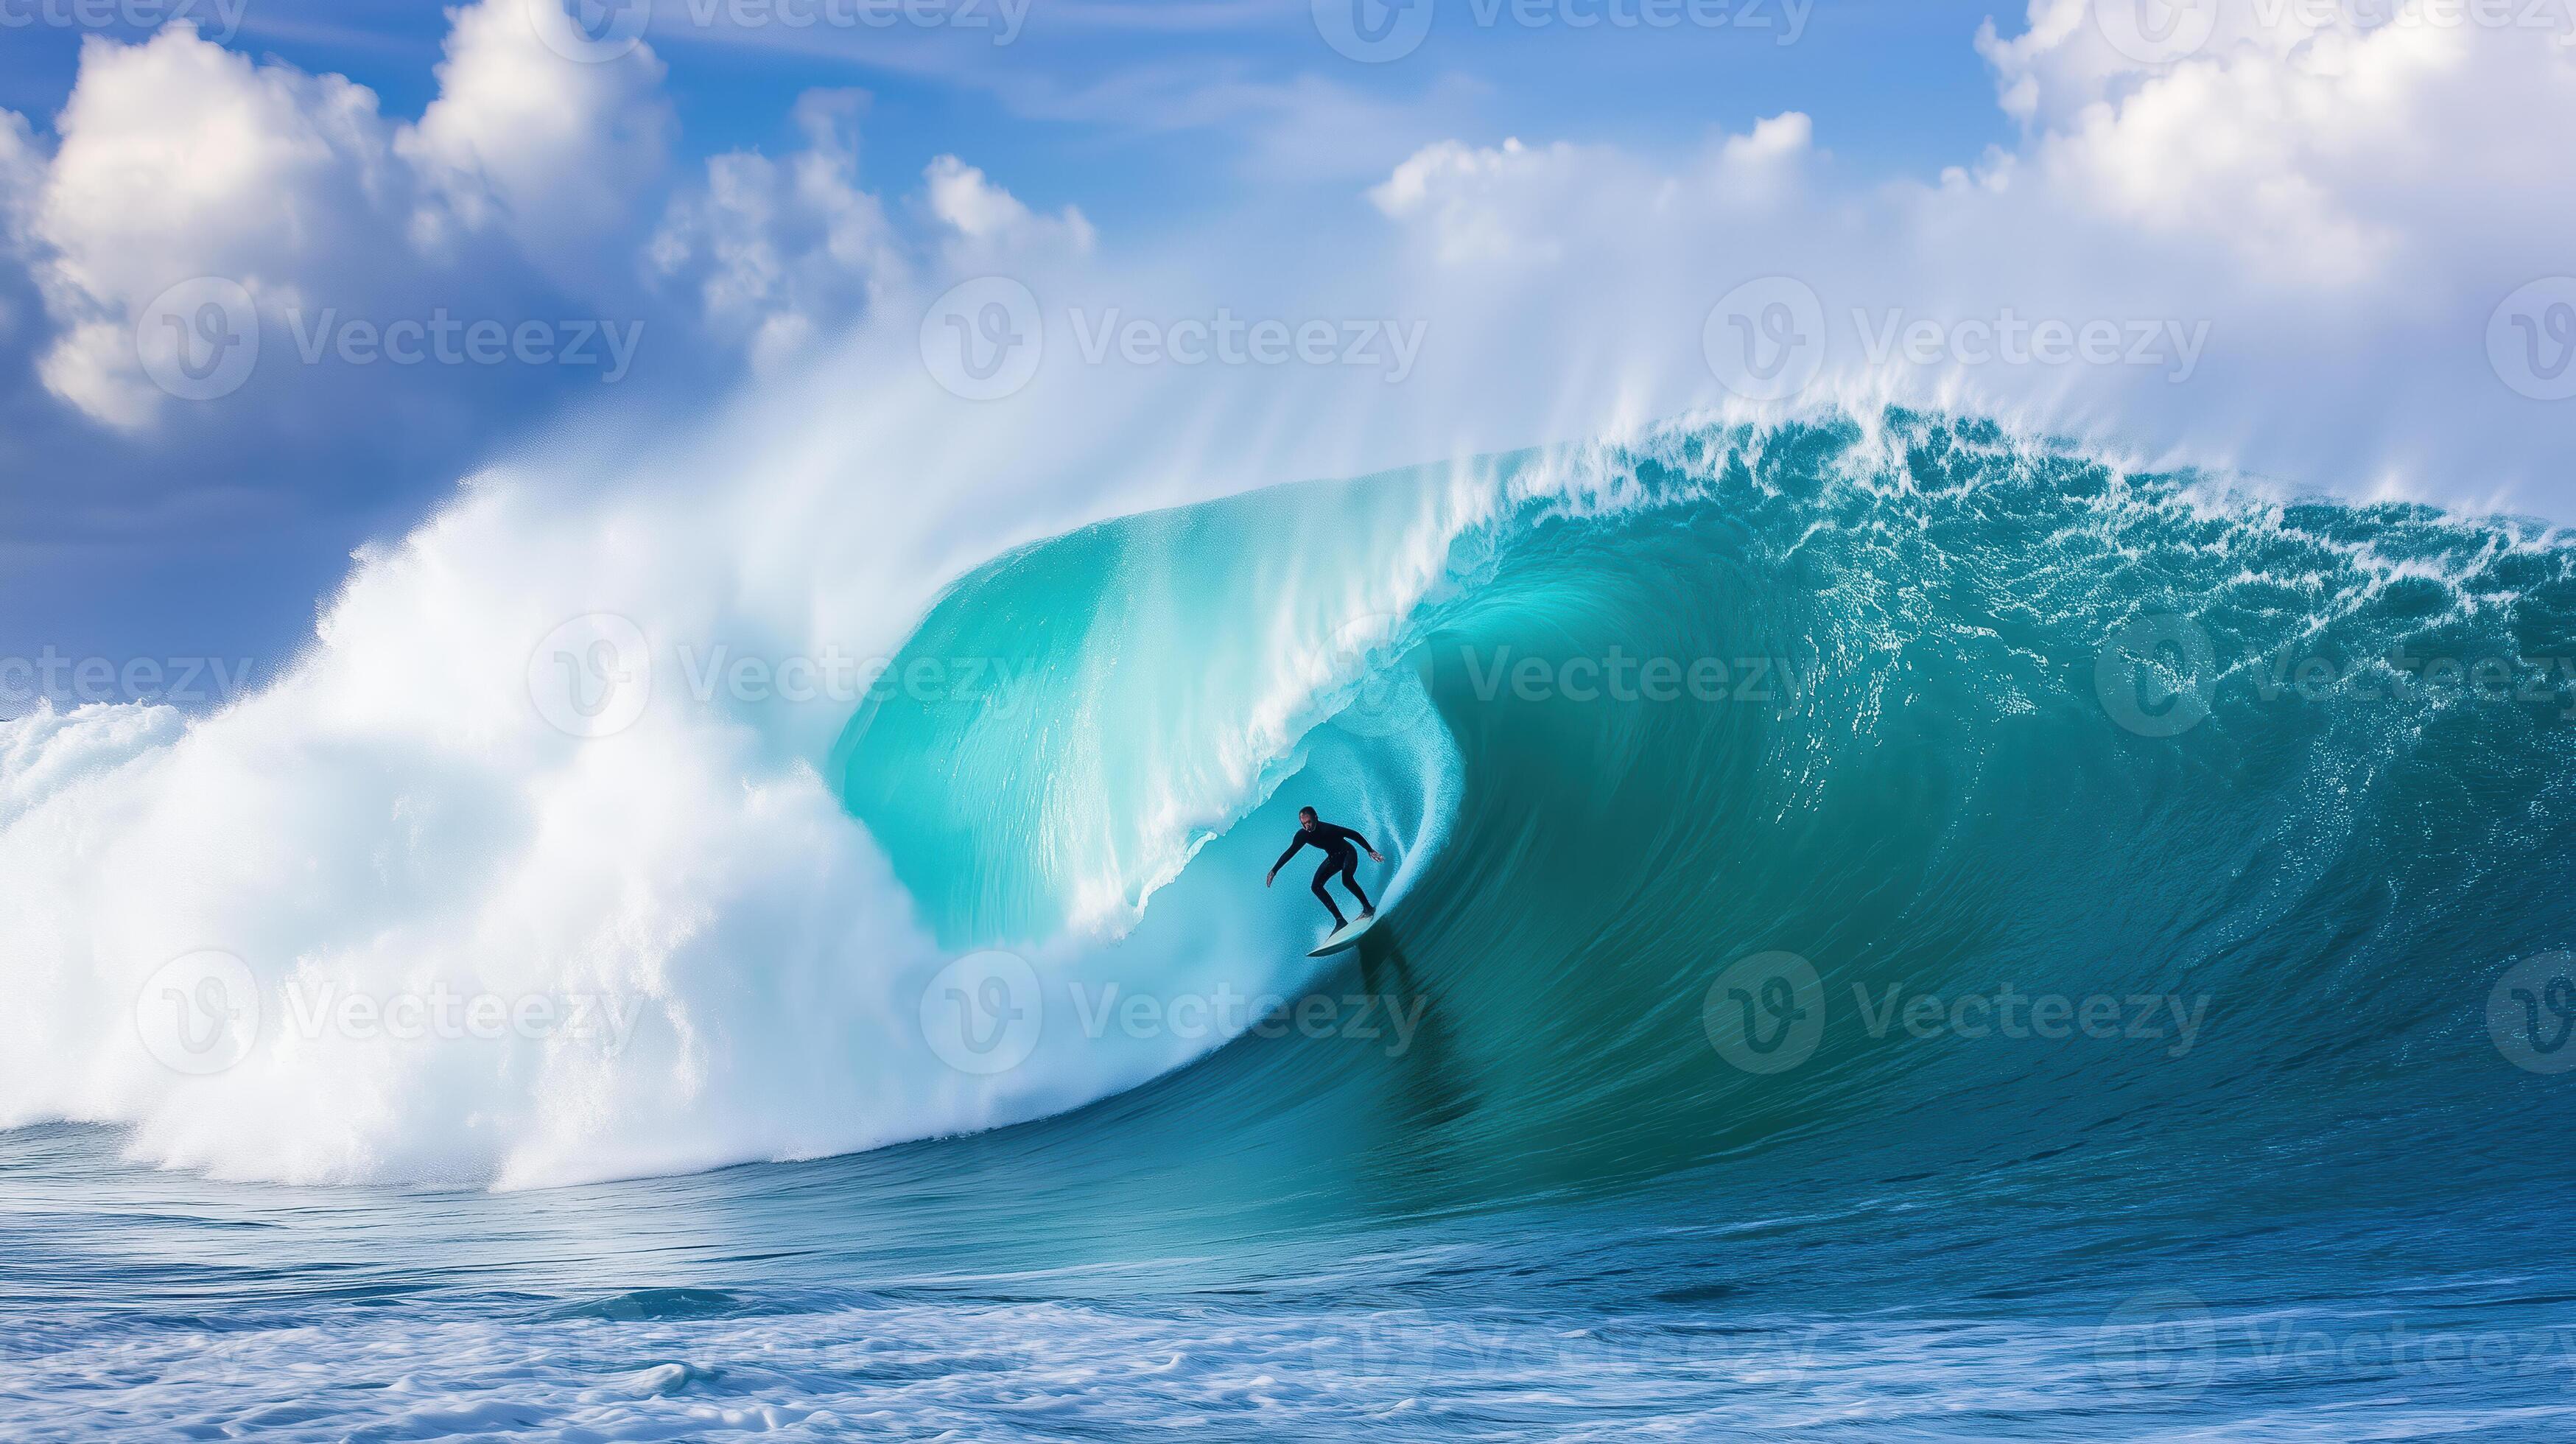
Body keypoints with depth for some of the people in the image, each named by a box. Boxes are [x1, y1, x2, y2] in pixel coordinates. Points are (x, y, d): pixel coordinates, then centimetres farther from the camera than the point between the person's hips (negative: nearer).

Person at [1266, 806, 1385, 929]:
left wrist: (1370, 851, -23)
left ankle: (1368, 908, -19)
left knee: (1346, 879, -35)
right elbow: (1290, 853, -8)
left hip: (1348, 854, -6)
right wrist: (1274, 871, -12)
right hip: (1333, 858, 6)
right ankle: (1340, 921, -8)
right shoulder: (1303, 835, -17)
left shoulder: (1328, 829, -32)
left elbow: (1354, 835, -24)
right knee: (1317, 886, -9)